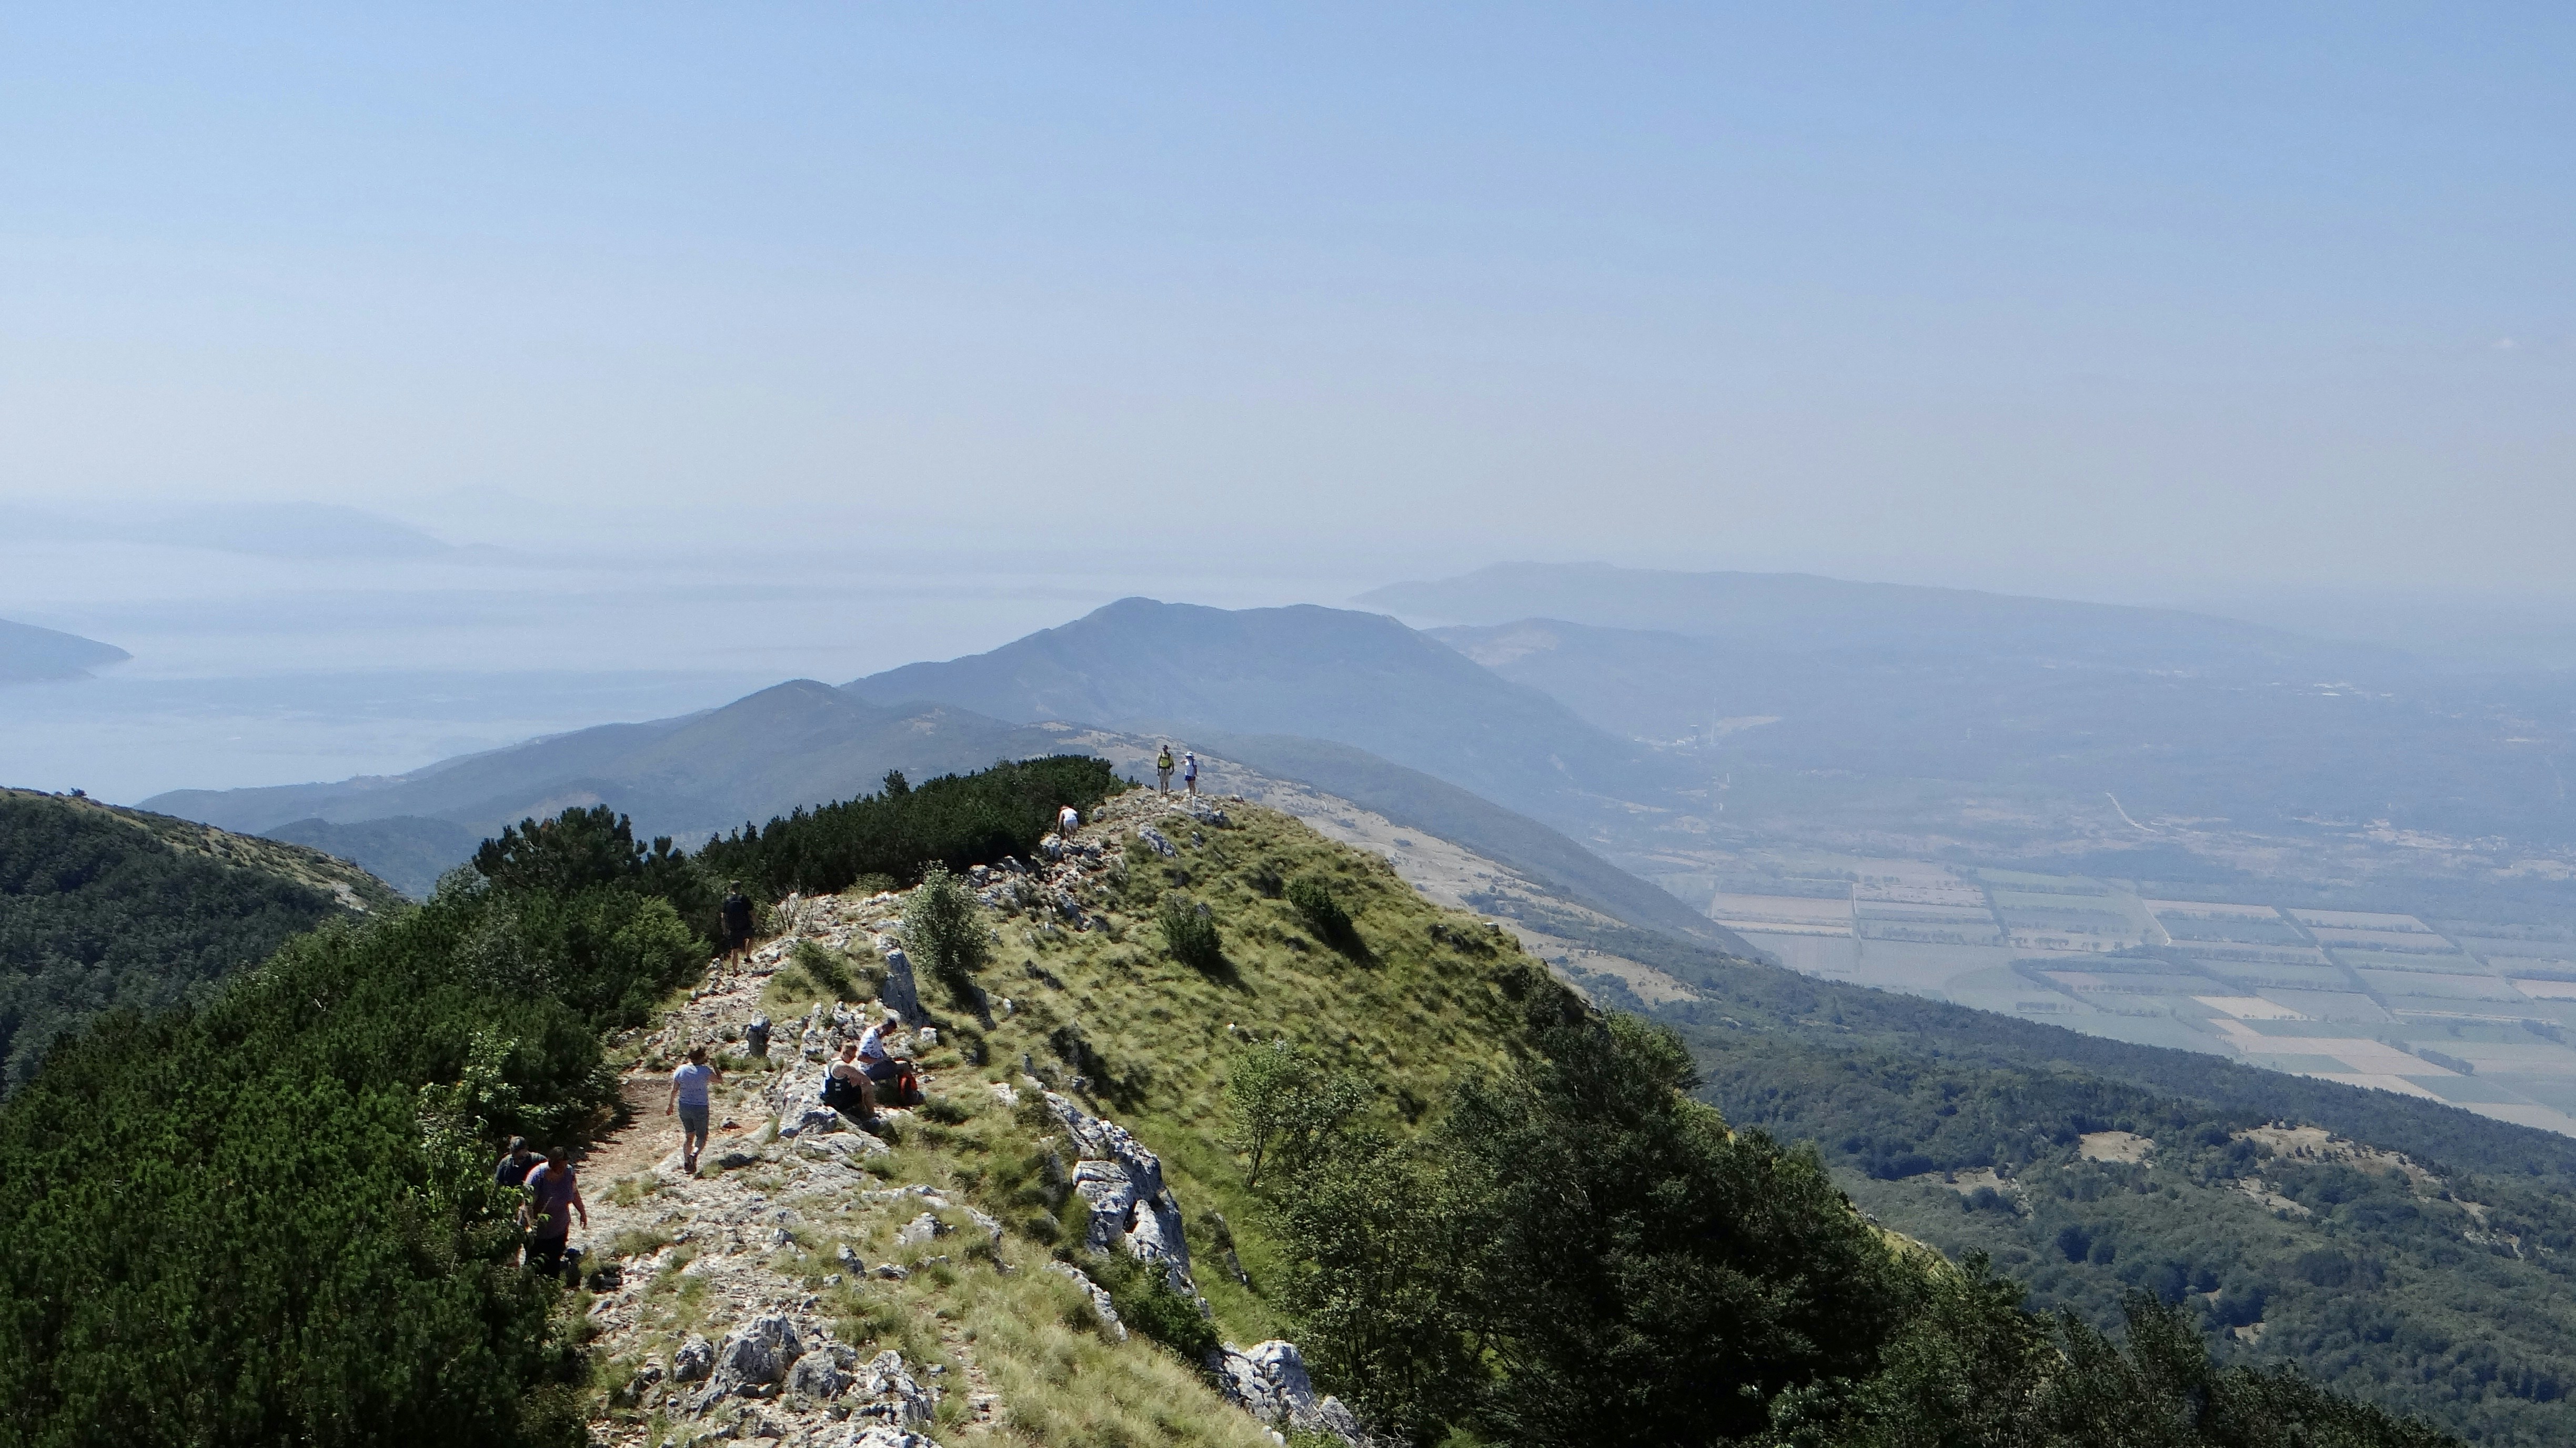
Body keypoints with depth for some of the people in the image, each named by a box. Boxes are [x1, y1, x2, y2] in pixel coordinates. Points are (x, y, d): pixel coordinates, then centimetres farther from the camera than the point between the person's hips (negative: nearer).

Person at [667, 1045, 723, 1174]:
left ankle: (686, 1163, 17)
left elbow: (674, 1090, 3)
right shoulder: (705, 1071, -15)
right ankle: (694, 1154, -20)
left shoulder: (681, 1070, -3)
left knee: (689, 1135, 20)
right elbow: (719, 1079, -1)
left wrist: (671, 1105, 16)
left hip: (684, 1107, 4)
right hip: (700, 1108, -4)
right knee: (702, 1137, 8)